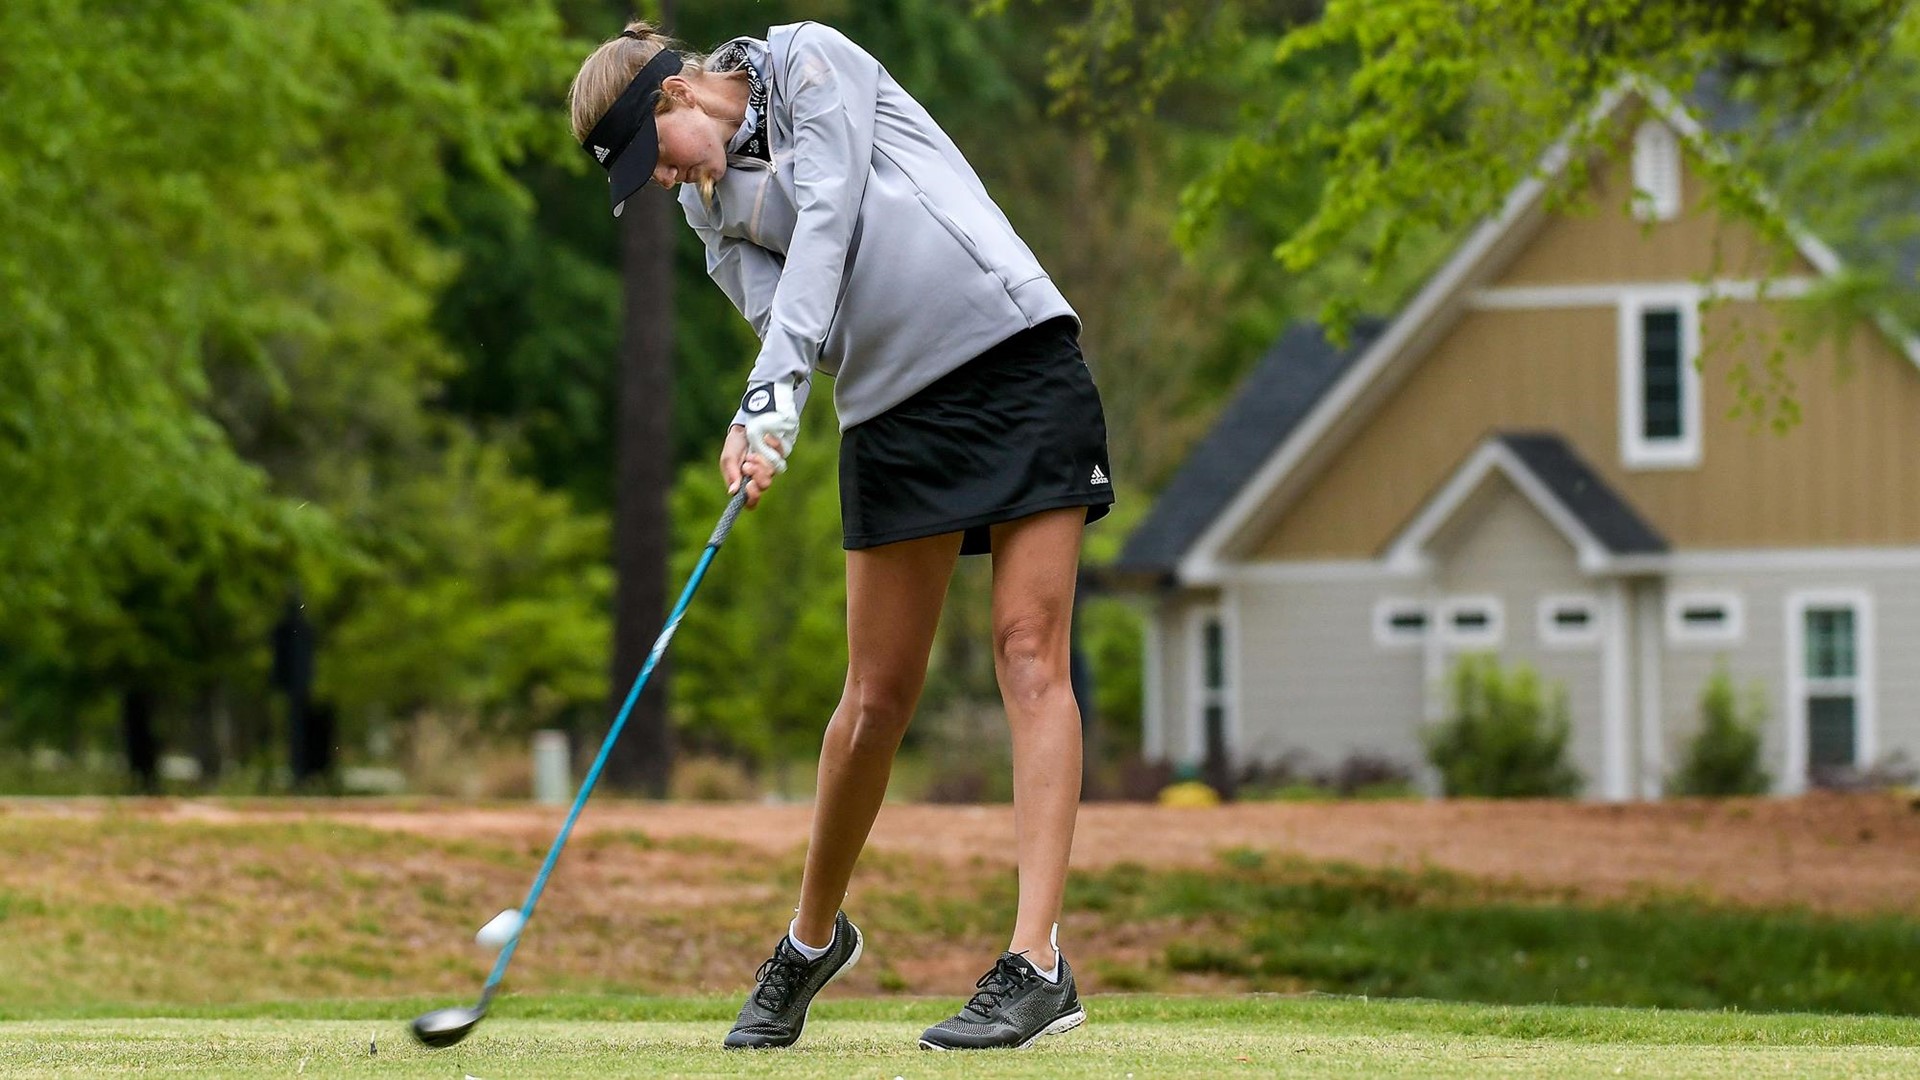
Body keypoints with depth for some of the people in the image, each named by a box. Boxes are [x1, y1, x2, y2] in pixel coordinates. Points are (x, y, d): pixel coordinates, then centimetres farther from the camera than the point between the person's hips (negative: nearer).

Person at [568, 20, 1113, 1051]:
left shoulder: (808, 60, -2)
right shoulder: (711, 204, 14)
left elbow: (826, 217, -15)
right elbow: (784, 322, -1)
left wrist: (774, 388, -23)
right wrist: (759, 422, -24)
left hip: (1019, 357, -6)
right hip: (893, 411, 6)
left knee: (1029, 652, -12)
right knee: (877, 692, 5)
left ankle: (1037, 963, -17)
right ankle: (812, 939, 24)